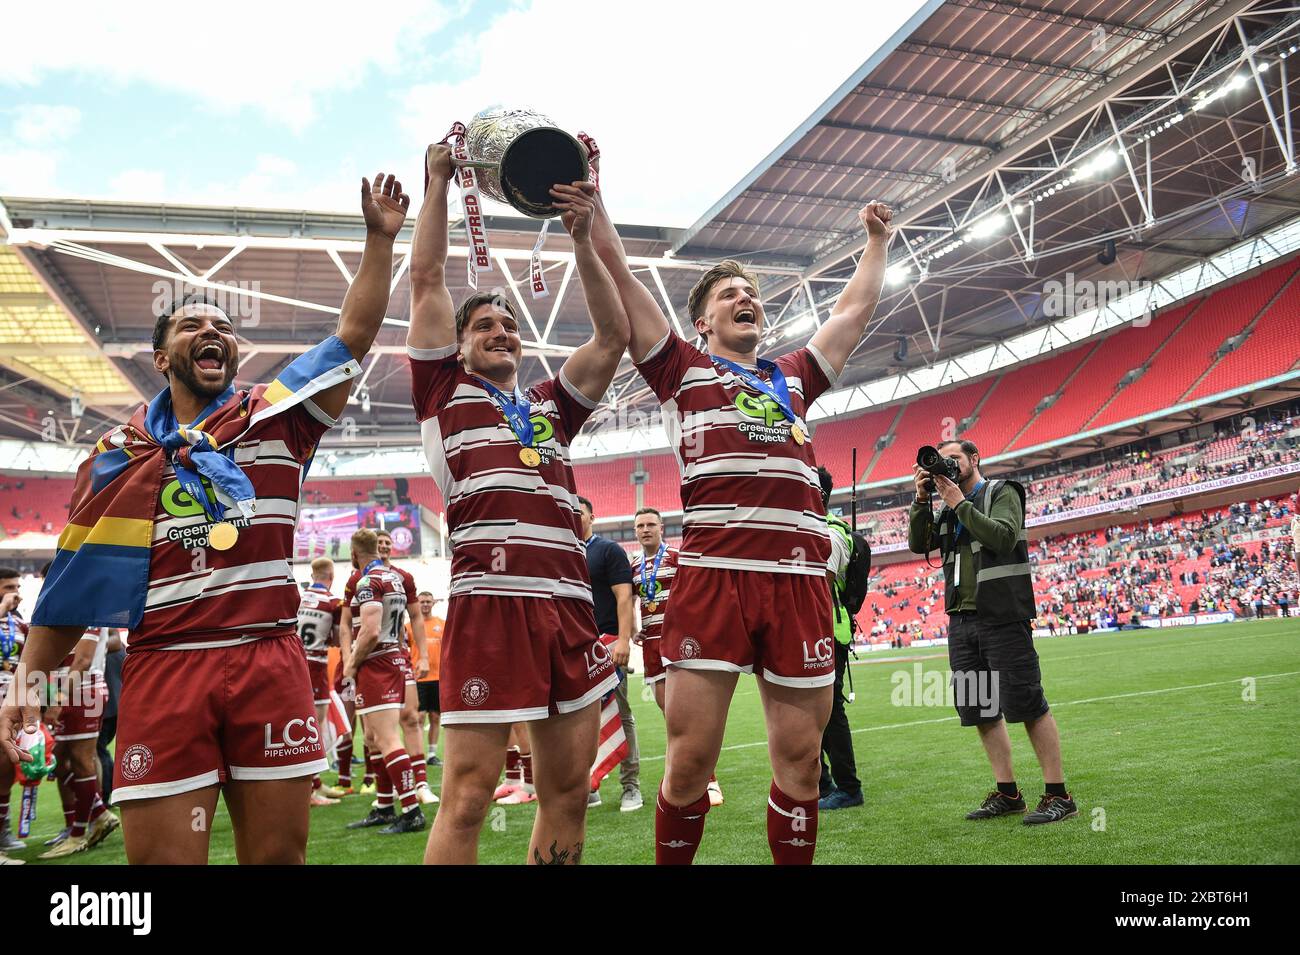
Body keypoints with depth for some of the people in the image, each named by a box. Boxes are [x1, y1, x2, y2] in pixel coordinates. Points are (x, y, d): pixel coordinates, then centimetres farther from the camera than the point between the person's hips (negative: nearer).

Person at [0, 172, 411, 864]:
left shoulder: (275, 416, 11)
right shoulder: (117, 454, 13)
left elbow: (355, 333, 7)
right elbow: (74, 578, 15)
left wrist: (380, 238, 2)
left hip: (270, 666, 0)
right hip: (161, 672, 0)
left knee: (279, 853, 6)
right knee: (162, 857, 1)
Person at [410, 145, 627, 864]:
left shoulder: (551, 406, 26)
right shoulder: (445, 393, 16)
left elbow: (614, 333, 18)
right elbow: (427, 281, 11)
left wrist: (582, 238, 12)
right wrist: (438, 181, 13)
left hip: (570, 605, 5)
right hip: (489, 599, -5)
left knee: (568, 792, 8)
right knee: (466, 797, -5)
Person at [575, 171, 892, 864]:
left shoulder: (793, 377, 27)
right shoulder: (682, 367, 17)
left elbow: (854, 311, 39)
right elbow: (618, 278, 11)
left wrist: (877, 240, 47)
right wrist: (591, 203, 7)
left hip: (800, 578, 4)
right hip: (712, 573, -3)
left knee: (800, 760, 6)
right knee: (690, 760, -4)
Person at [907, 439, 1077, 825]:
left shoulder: (1001, 493, 1)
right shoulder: (946, 509, 18)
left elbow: (1004, 537, -16)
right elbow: (918, 544, 7)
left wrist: (959, 502, -13)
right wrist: (921, 499, -1)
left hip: (1002, 616, -7)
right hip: (962, 620, 7)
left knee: (1026, 704, -7)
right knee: (978, 707, 8)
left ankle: (1058, 795, 2)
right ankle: (1007, 793, 17)